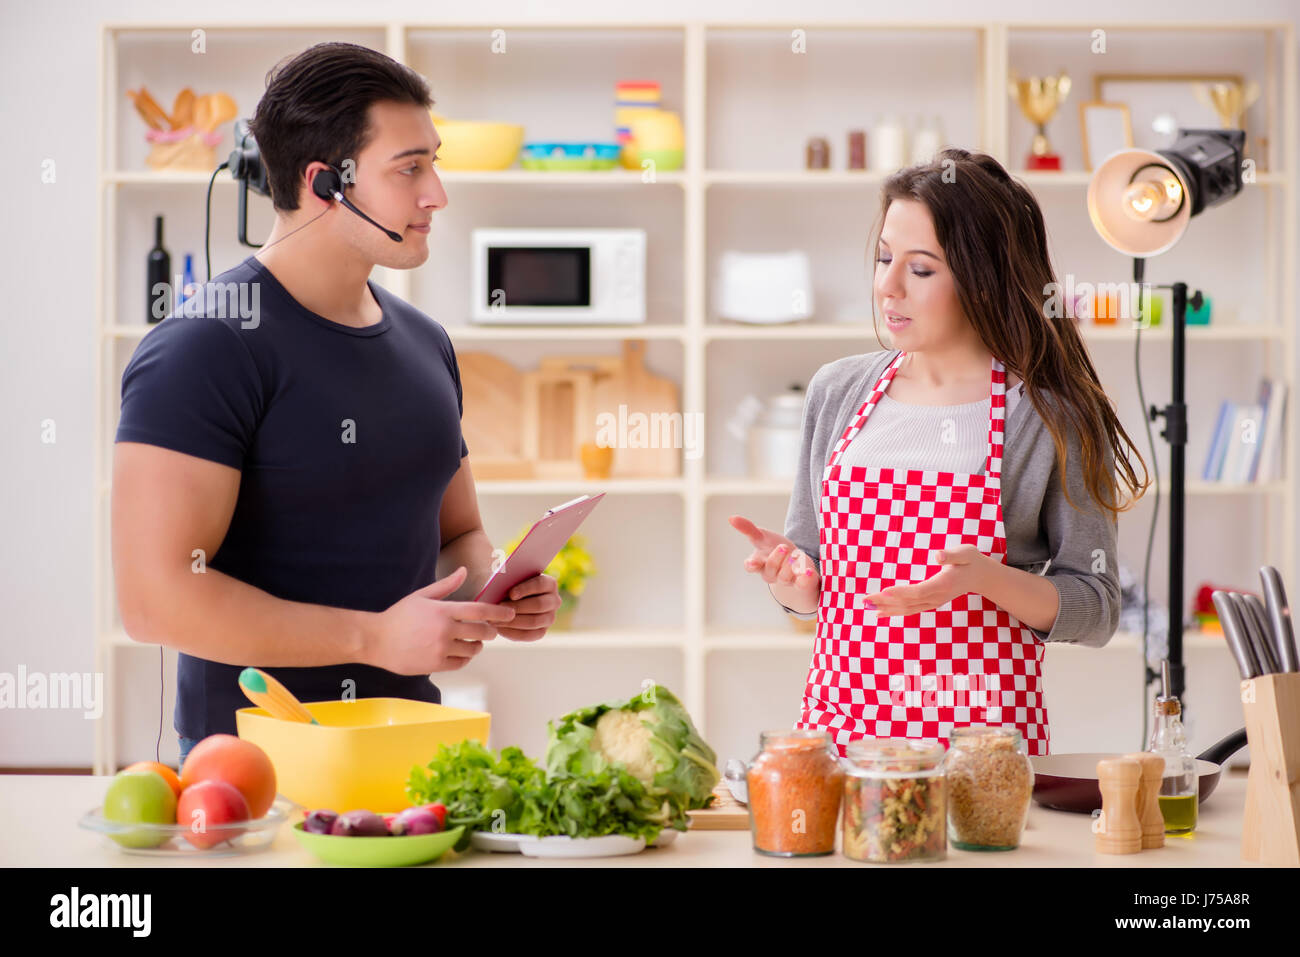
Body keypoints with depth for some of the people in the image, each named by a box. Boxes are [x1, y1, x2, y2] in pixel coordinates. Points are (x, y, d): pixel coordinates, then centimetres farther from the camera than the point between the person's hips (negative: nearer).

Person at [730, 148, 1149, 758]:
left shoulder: (1054, 418, -4)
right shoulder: (837, 392, 8)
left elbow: (1096, 611, -2)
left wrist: (986, 577, -17)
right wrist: (792, 576, -6)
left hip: (982, 730, -3)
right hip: (840, 720, 3)